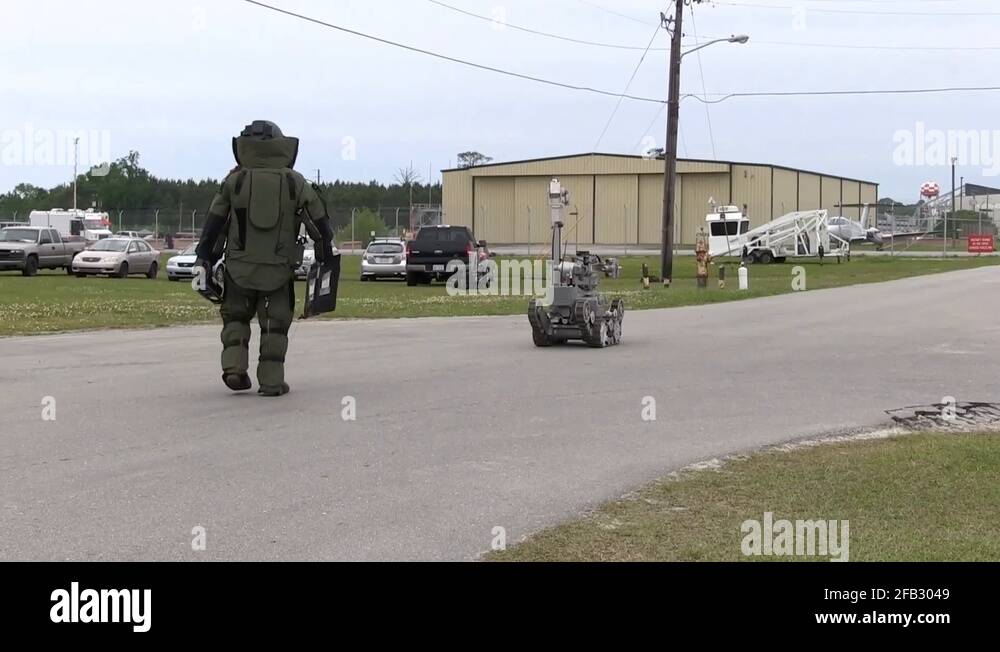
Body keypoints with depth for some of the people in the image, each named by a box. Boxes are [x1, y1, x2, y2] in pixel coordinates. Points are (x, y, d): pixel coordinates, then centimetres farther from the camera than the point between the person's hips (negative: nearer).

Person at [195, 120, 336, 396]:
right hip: (279, 269, 0)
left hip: (239, 267, 1)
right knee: (275, 324, 9)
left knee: (236, 316, 18)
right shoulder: (295, 182, 2)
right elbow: (320, 221, 6)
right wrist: (326, 255, 18)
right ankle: (271, 381, 5)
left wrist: (203, 258, 9)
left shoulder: (234, 181, 1)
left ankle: (234, 368, 3)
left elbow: (214, 223, 2)